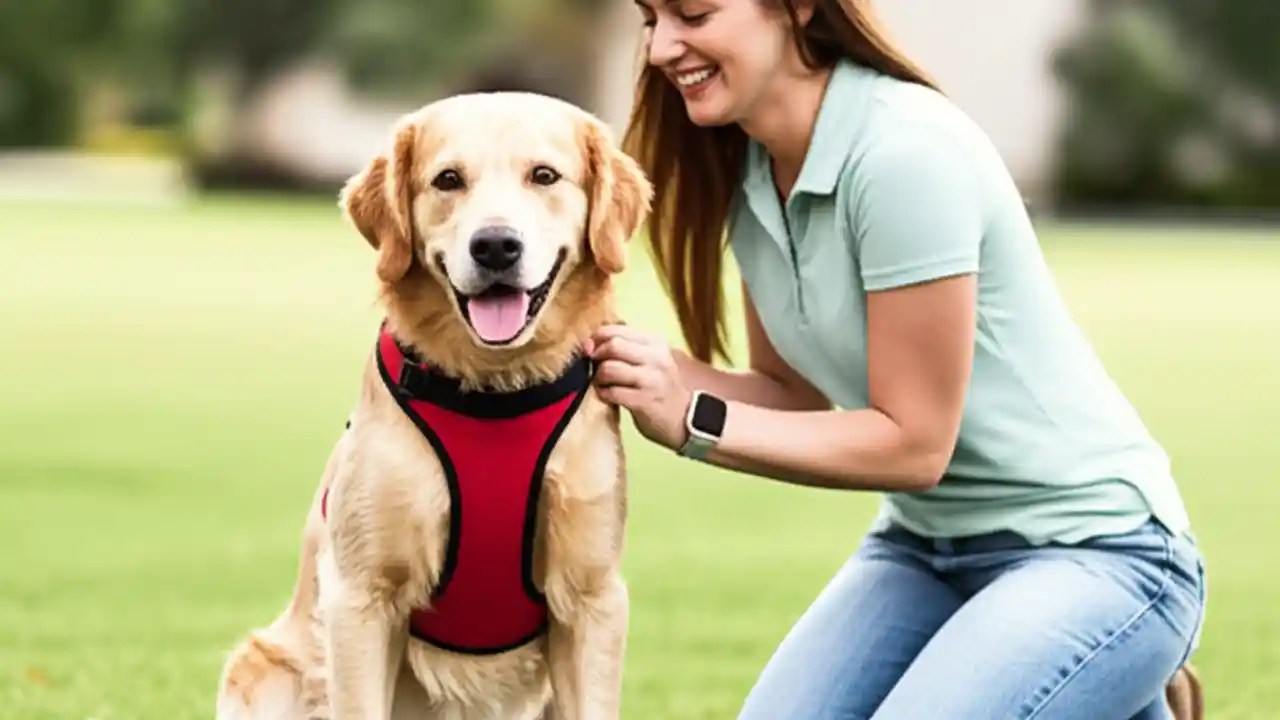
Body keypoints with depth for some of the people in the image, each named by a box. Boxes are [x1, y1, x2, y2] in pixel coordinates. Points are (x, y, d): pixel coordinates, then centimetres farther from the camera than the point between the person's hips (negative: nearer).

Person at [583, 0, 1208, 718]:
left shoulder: (905, 153, -25)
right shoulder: (748, 172, 0)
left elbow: (913, 442, -22)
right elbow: (793, 390, 4)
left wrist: (700, 422, -22)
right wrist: (667, 378, -14)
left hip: (1093, 551, -8)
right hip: (924, 547, 8)